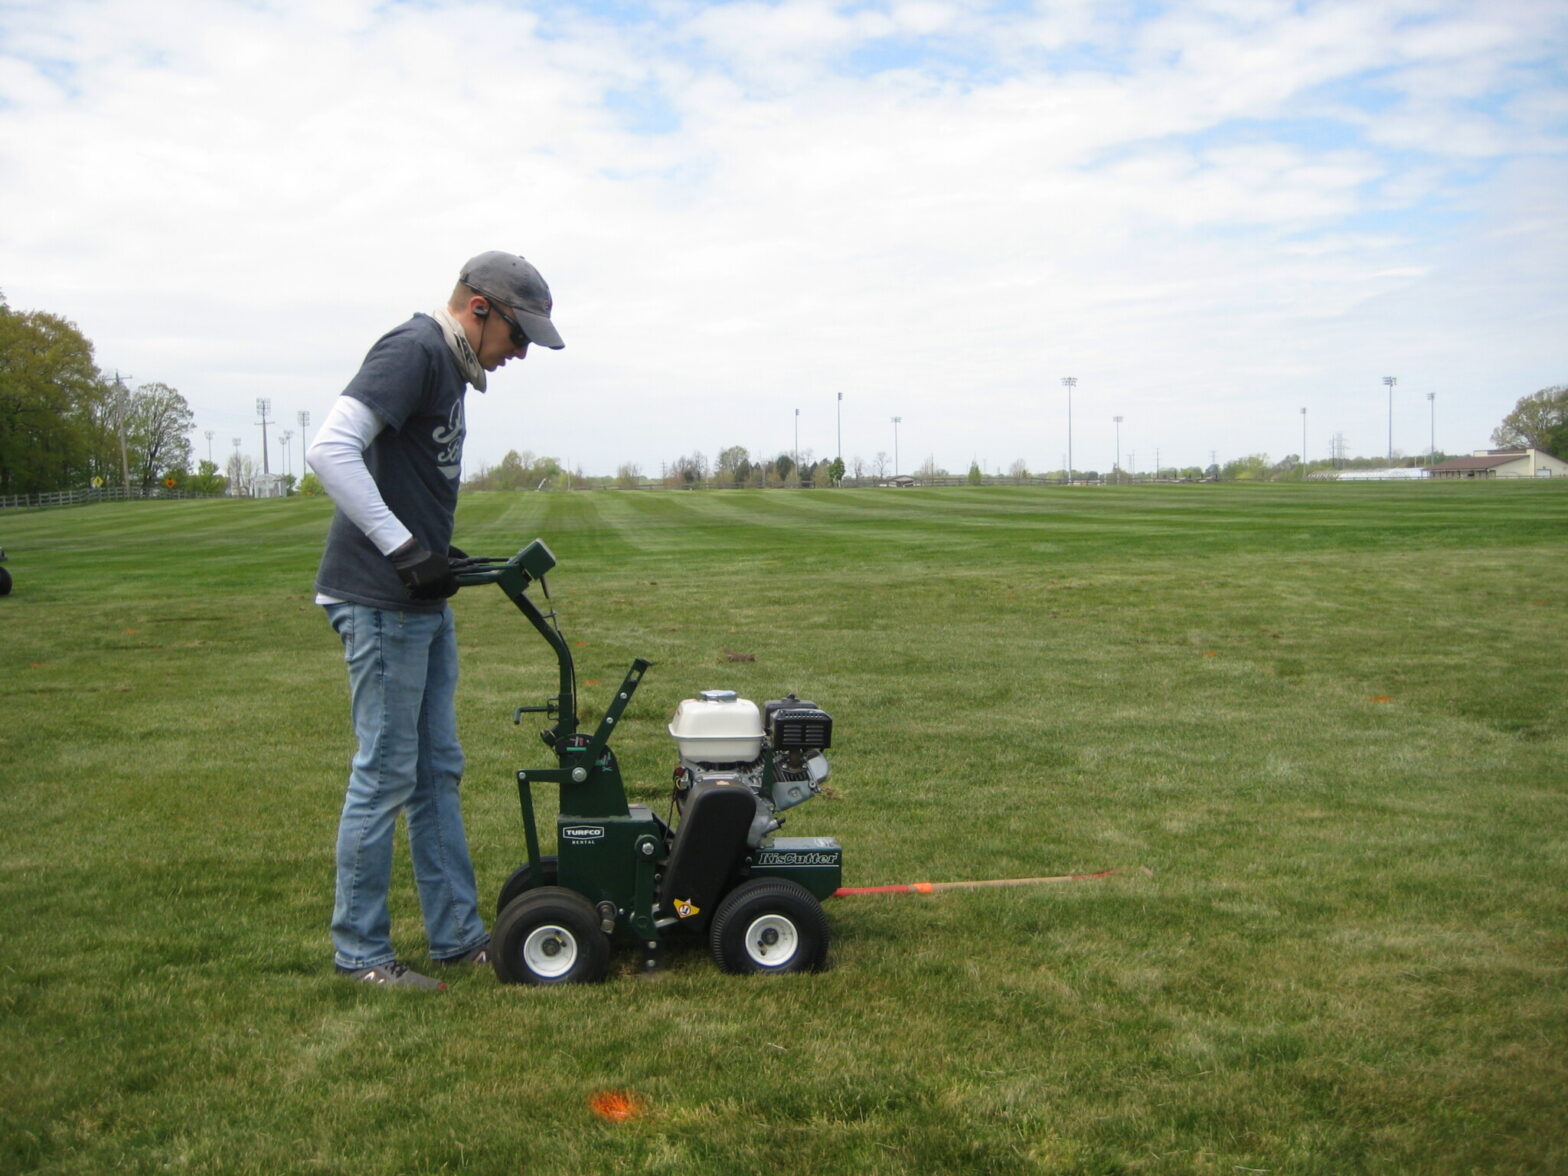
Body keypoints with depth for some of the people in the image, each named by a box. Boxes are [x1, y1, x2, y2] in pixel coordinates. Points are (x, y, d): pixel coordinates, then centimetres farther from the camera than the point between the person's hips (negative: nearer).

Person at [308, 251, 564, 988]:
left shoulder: (448, 367, 17)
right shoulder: (413, 351, -13)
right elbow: (331, 449, -24)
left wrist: (439, 554, 10)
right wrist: (404, 549, -23)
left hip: (424, 602, 10)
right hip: (381, 602, -10)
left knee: (438, 770, 13)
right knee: (385, 774, -2)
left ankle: (456, 933, 22)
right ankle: (359, 950, 11)